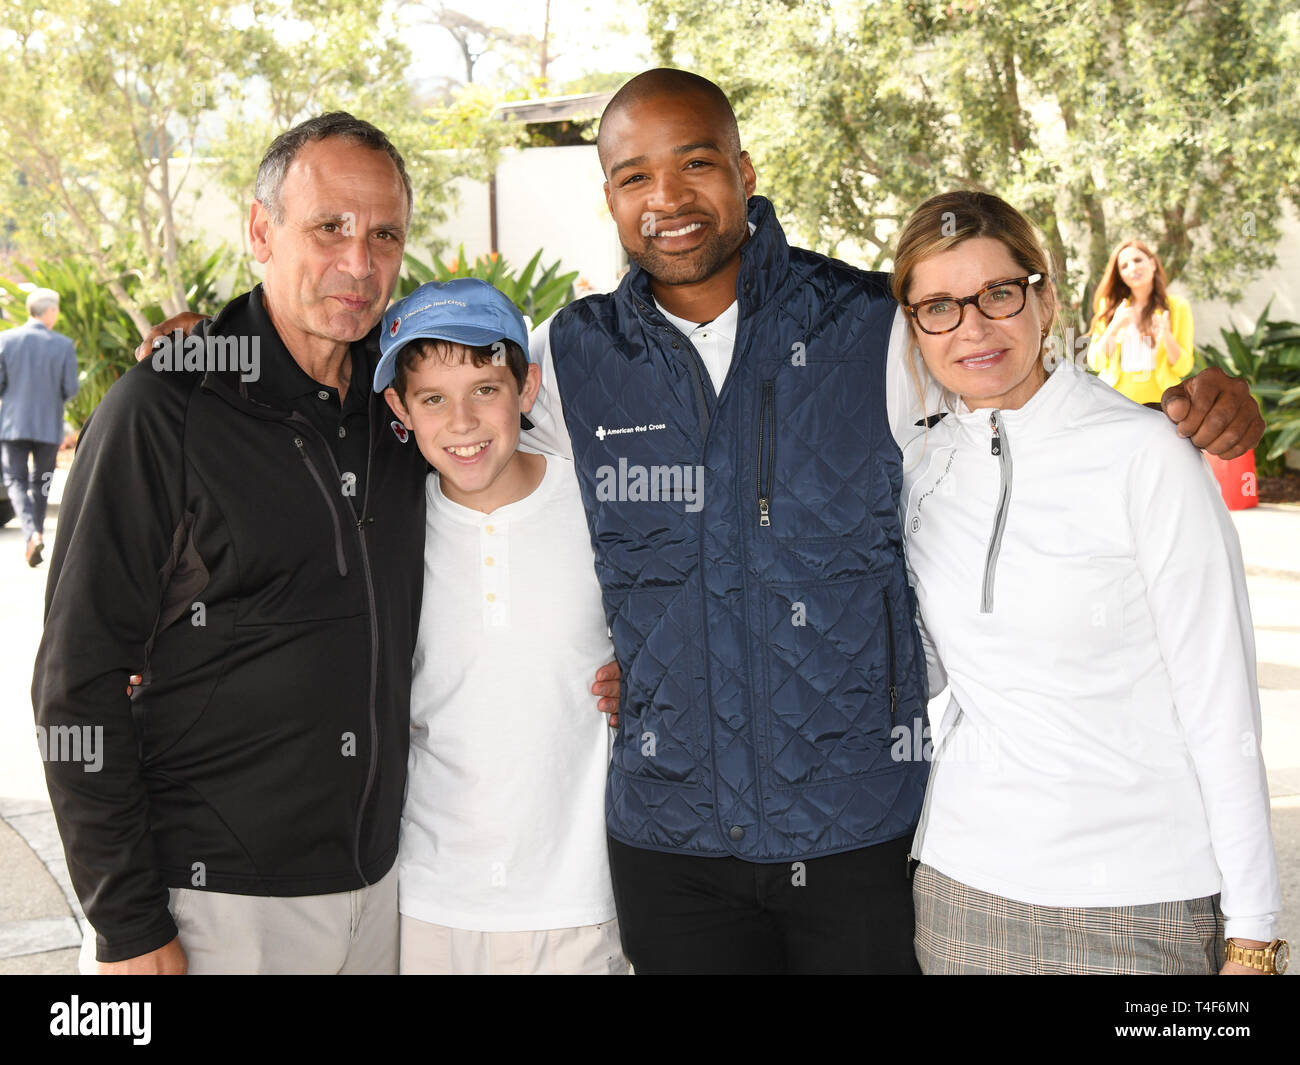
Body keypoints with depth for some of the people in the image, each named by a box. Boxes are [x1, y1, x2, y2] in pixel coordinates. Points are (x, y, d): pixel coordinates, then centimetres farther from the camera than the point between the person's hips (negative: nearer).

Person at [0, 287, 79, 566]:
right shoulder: (64, 345, -7)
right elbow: (71, 389, -6)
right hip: (49, 425, 0)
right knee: (40, 483, 16)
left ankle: (32, 534, -18)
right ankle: (36, 532, 21)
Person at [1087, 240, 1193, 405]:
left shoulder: (1177, 307, 6)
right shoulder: (1109, 306, 11)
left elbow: (1183, 368, 2)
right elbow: (1095, 363, 4)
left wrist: (1167, 337, -15)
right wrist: (1114, 327, -10)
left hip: (1157, 400, -1)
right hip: (1115, 400, 1)